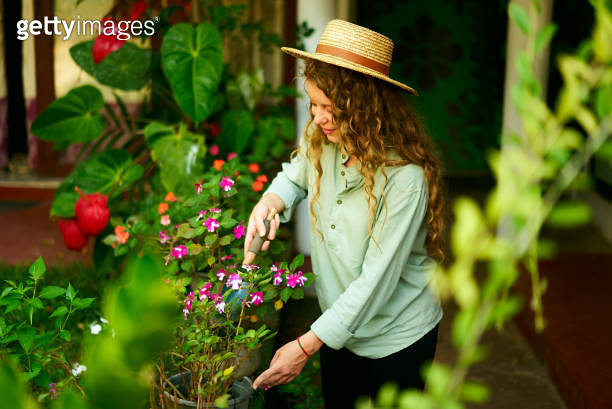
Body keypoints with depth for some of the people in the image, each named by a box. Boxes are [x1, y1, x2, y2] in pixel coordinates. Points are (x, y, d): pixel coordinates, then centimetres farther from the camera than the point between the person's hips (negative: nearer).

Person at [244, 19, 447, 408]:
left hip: (397, 336, -5)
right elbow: (295, 176, 13)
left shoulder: (405, 177, -29)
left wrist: (307, 345, -26)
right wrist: (270, 201, -11)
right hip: (338, 324, 6)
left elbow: (376, 280, -28)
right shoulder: (321, 143, -11)